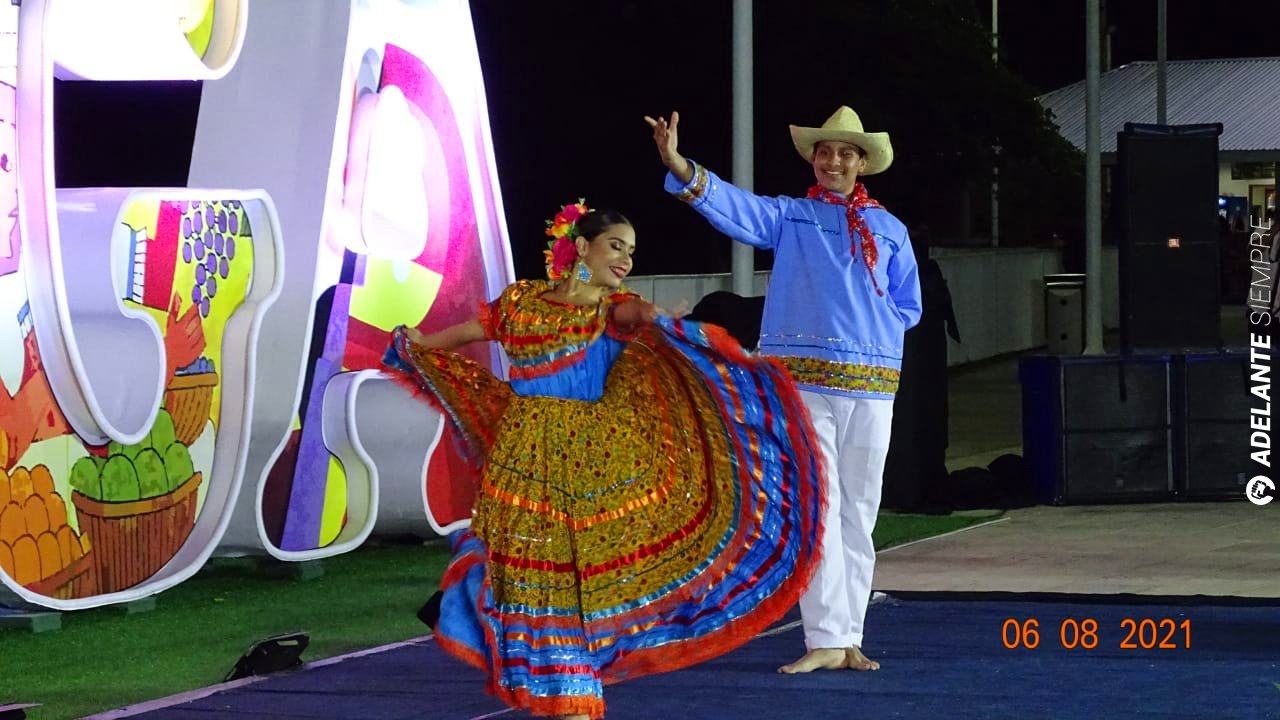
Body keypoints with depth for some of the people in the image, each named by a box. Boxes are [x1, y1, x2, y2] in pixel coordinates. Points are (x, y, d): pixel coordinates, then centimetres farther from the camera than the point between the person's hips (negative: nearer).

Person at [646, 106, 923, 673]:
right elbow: (730, 205, -9)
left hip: (871, 385, 2)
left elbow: (908, 305, 17)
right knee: (817, 508, -7)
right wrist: (678, 165, -26)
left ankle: (849, 638, 9)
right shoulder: (788, 217, 7)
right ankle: (826, 639, -9)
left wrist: (869, 332, -1)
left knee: (859, 511, 4)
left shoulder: (888, 230, 13)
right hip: (803, 380, -2)